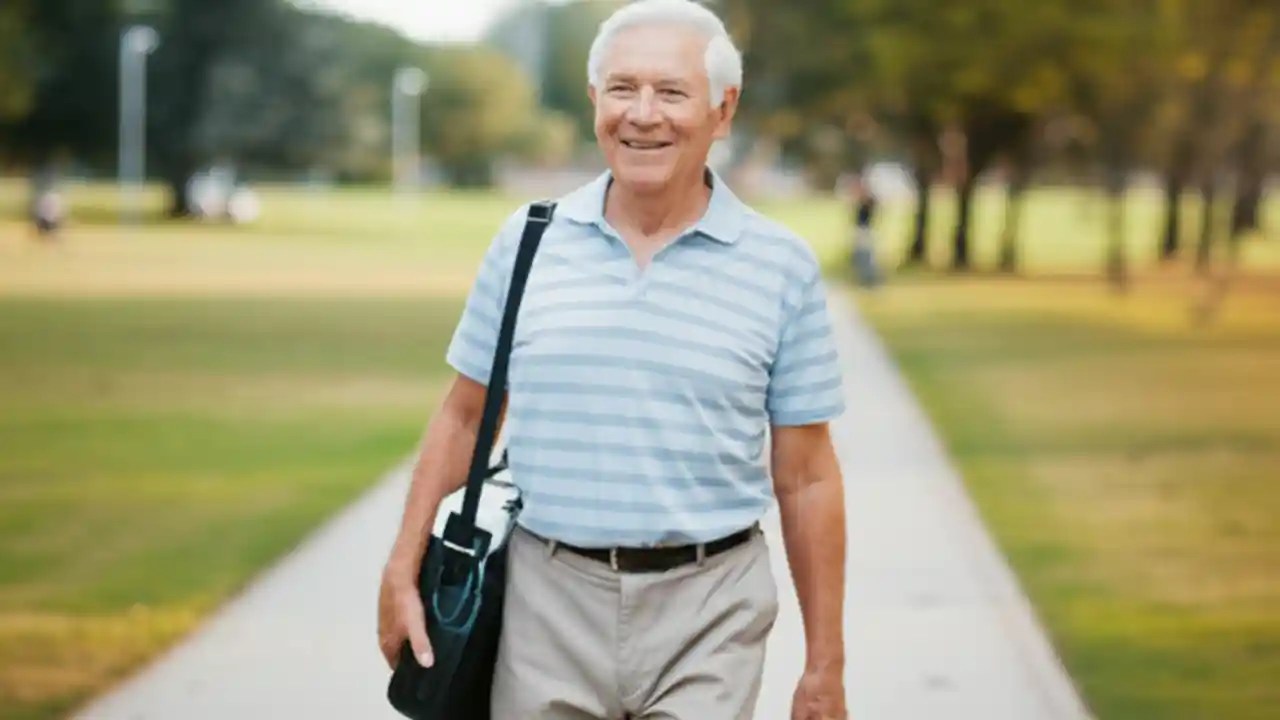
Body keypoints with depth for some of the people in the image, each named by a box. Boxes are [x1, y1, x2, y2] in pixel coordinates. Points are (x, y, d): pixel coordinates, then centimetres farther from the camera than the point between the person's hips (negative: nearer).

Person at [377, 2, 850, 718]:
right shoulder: (527, 241, 4)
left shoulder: (781, 266, 0)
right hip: (549, 603, 2)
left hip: (706, 610, -2)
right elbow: (464, 417, 13)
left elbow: (806, 480, 2)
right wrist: (403, 571, 7)